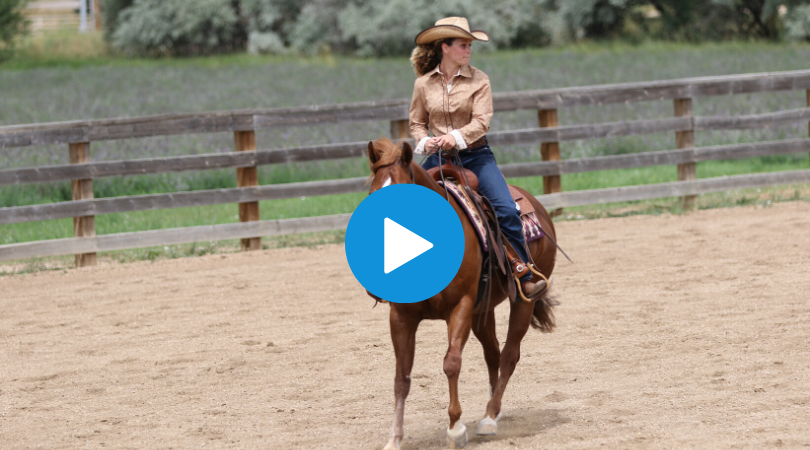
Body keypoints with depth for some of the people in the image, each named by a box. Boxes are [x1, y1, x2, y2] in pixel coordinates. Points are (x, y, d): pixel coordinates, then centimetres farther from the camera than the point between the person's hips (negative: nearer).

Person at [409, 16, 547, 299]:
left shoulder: (478, 80, -2)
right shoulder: (423, 84, 3)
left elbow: (481, 121, -10)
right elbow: (417, 123, 11)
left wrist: (457, 136, -27)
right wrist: (424, 141, -10)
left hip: (475, 155, -2)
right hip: (438, 157, 2)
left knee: (506, 210, -18)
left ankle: (524, 277, -12)